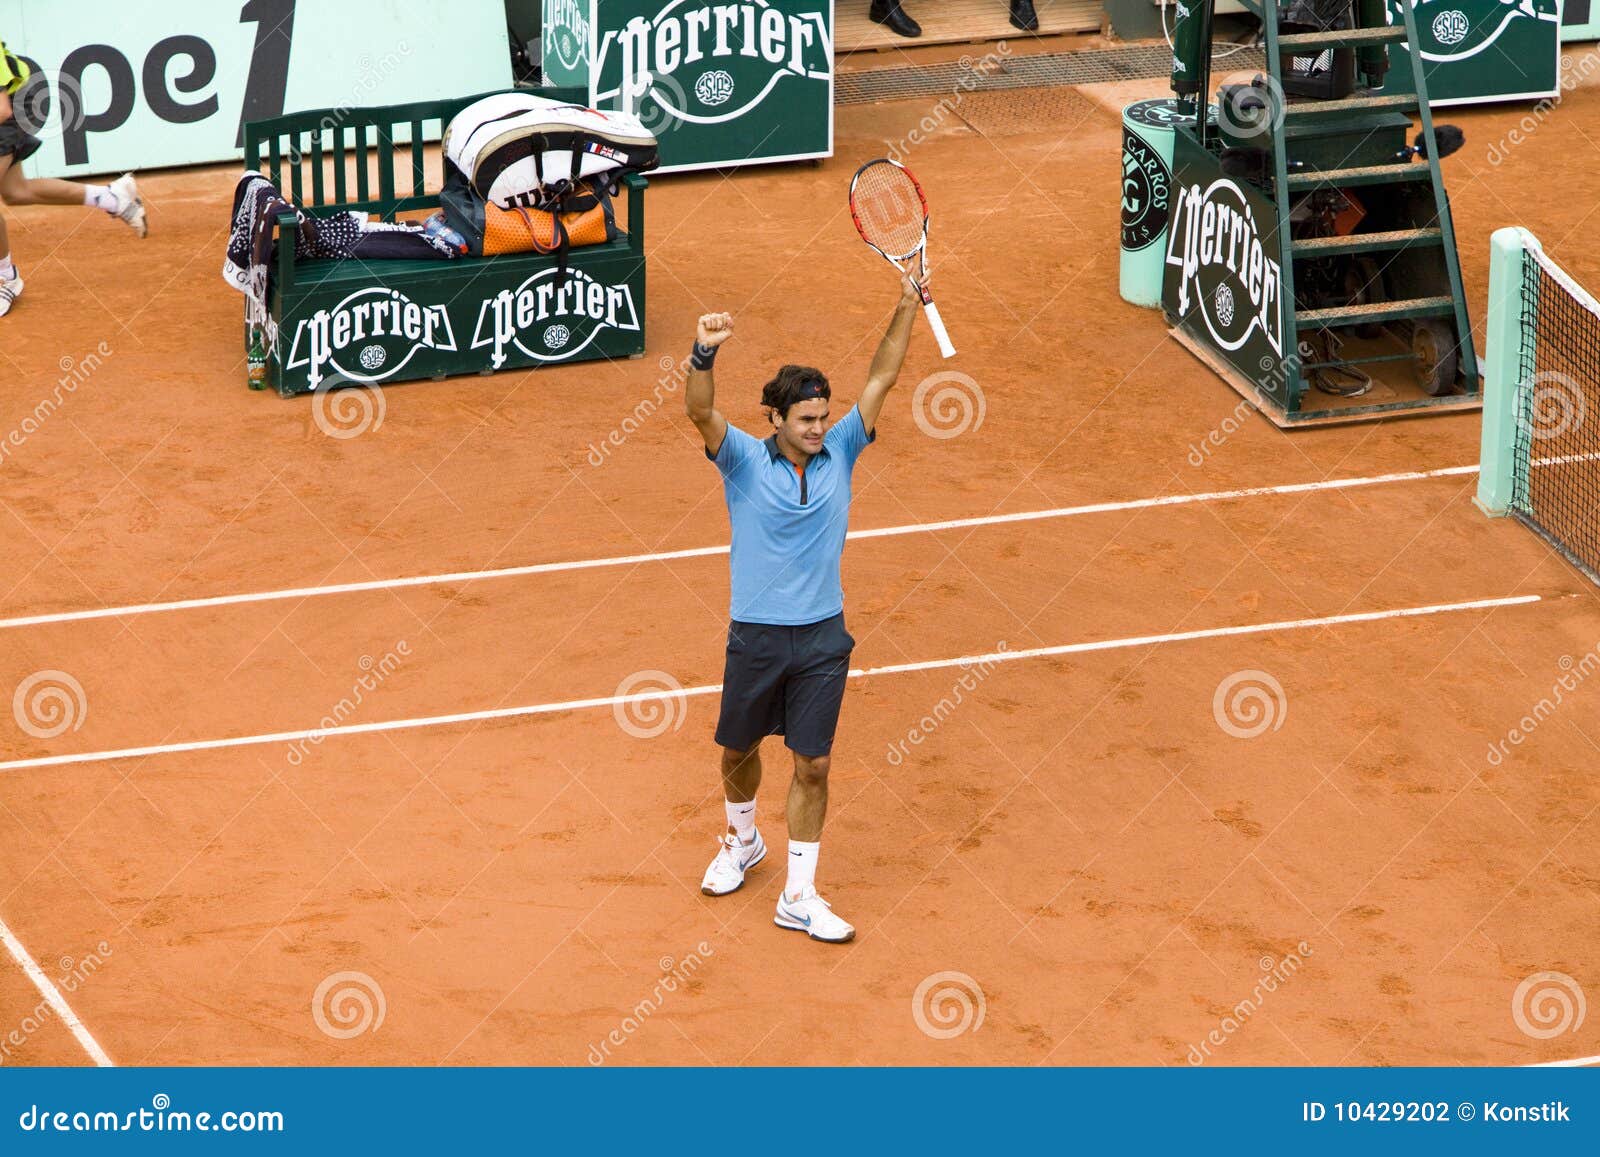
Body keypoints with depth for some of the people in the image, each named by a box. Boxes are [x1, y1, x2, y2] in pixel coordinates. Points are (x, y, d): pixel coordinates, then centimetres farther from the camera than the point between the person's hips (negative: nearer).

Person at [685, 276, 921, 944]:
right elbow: (701, 412, -26)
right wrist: (704, 355, -45)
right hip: (755, 636, -1)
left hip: (823, 639, 1)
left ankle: (799, 896, 10)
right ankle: (743, 841, 47)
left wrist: (907, 309, -11)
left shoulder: (839, 453, 0)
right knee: (738, 750, 17)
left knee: (813, 766, 1)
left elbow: (880, 380, -2)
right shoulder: (744, 460, -8)